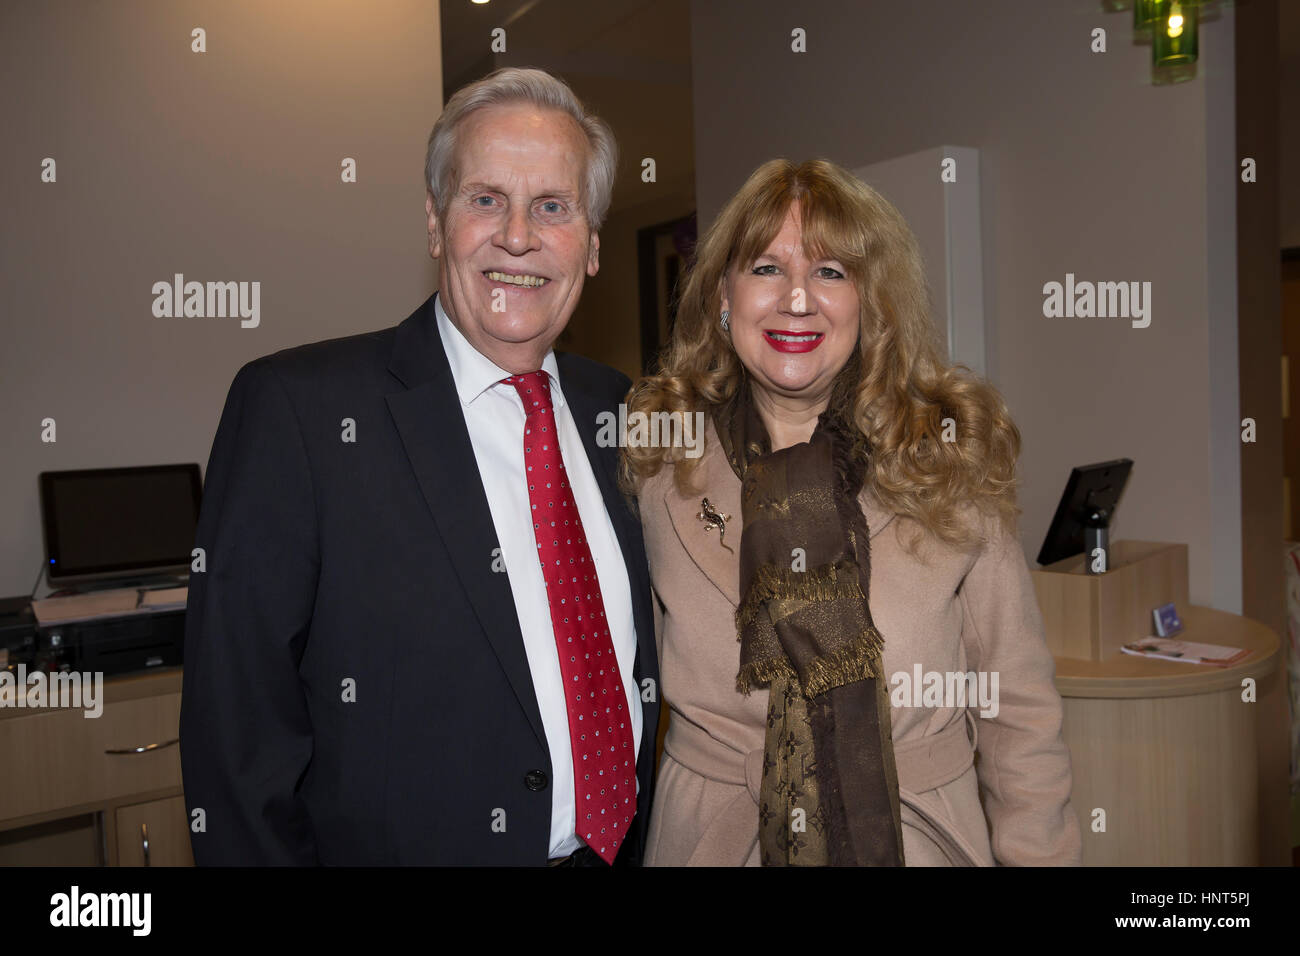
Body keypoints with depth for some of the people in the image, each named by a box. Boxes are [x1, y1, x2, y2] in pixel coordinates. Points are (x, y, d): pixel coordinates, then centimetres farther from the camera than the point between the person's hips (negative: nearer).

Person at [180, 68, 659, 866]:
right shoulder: (295, 408, -15)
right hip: (408, 846, -4)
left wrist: (654, 842, 3)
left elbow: (649, 670, 8)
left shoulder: (619, 410, 1)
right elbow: (238, 721, -15)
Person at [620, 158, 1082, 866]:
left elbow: (1018, 716, -4)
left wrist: (1039, 854, -6)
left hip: (923, 839, 0)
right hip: (711, 837, 1)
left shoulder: (950, 459, -9)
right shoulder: (655, 461, -7)